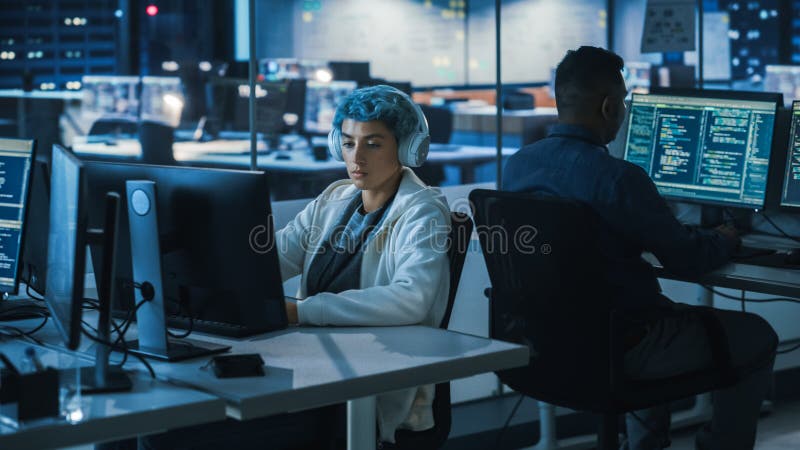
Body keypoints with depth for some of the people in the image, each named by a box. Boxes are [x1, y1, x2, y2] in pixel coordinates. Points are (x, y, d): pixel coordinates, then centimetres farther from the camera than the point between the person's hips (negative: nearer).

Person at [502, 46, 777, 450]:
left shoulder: (516, 165, -3)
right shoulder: (617, 178, -25)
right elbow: (687, 258, -16)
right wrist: (724, 240, 7)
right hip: (615, 348, -8)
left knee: (662, 308, 37)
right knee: (757, 337, 12)